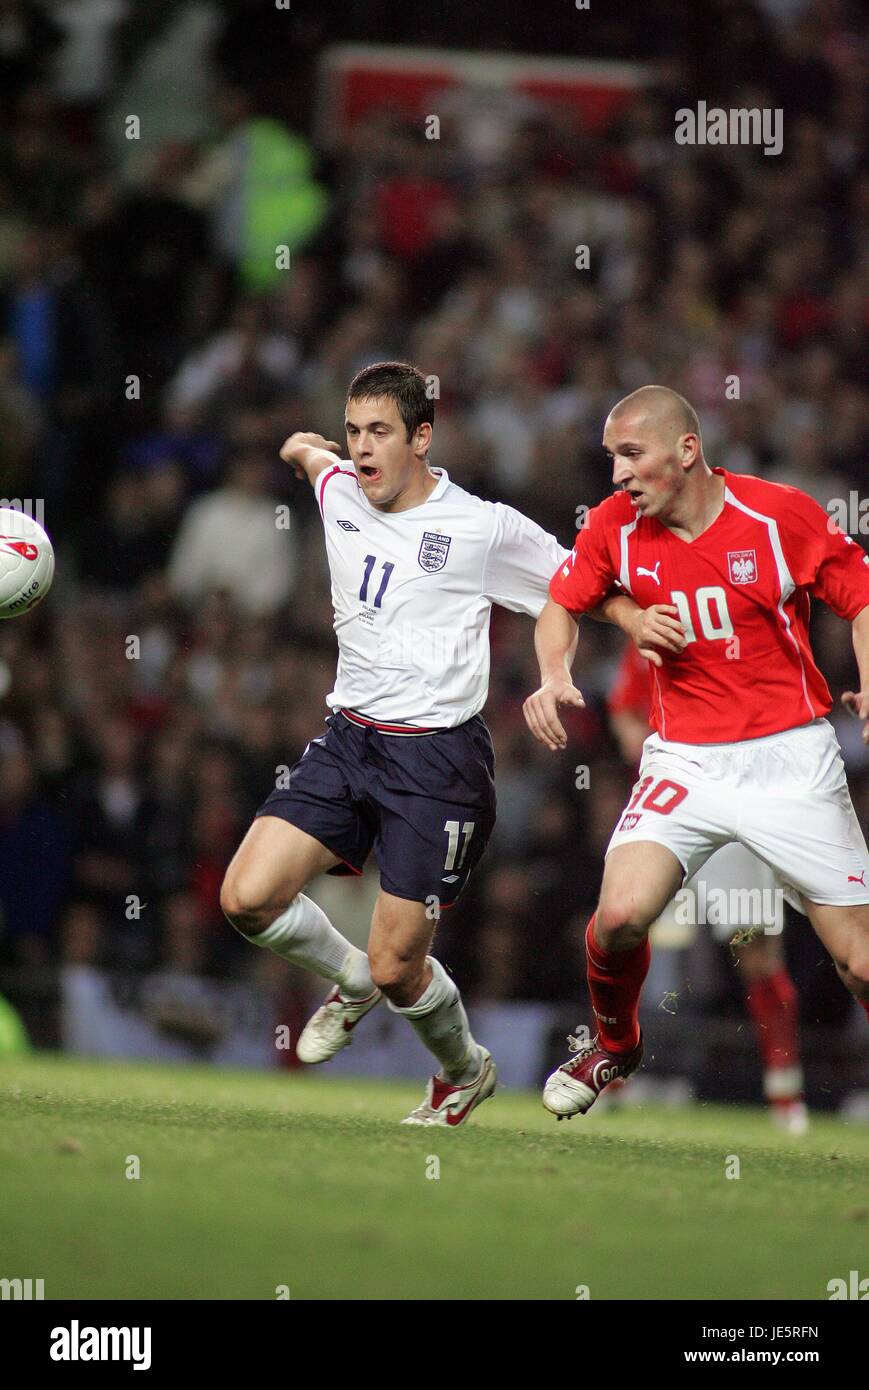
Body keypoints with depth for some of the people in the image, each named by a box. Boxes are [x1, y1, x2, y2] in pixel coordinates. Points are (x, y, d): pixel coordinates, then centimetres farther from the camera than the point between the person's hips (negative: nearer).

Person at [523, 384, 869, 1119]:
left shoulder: (782, 514, -10)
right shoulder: (614, 527, -2)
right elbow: (563, 605, 14)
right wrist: (555, 674, -6)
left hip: (791, 756, -2)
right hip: (685, 758, 2)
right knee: (619, 916, -19)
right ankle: (614, 1046, 12)